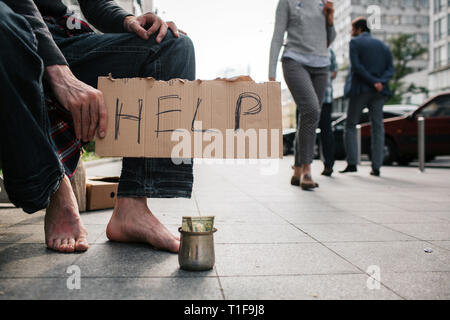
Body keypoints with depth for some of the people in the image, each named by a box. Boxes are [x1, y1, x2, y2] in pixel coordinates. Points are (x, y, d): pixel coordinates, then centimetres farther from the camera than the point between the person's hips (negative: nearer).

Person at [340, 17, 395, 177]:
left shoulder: (355, 42, 1)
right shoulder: (383, 45, 16)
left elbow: (356, 66, -13)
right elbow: (391, 69, 4)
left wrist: (373, 81, -13)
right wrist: (380, 81, -9)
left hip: (360, 90, -4)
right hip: (378, 92, 4)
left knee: (350, 126, 5)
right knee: (377, 128, 6)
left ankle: (352, 163, -2)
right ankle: (376, 167, 4)